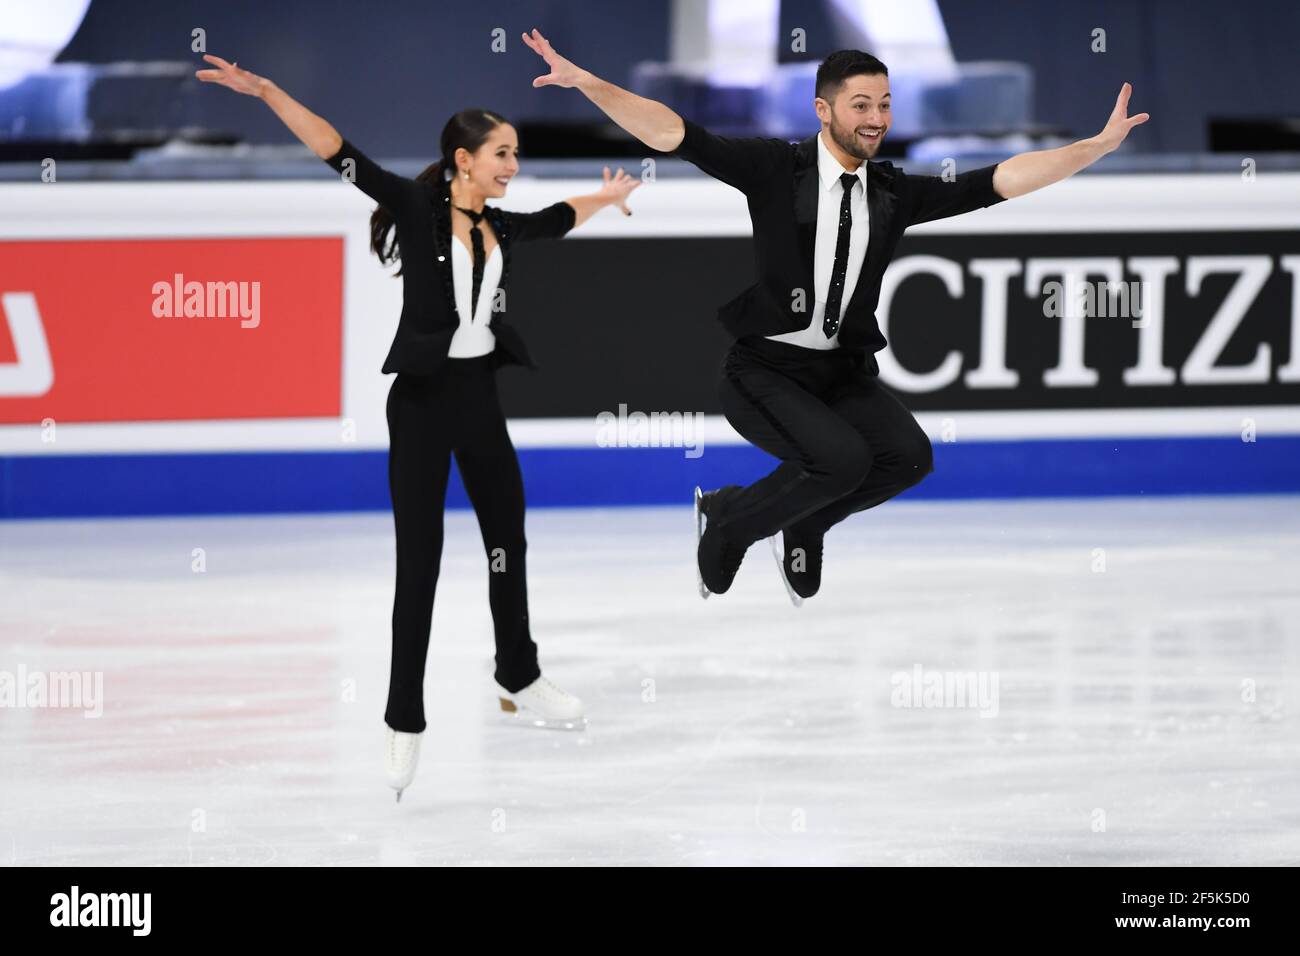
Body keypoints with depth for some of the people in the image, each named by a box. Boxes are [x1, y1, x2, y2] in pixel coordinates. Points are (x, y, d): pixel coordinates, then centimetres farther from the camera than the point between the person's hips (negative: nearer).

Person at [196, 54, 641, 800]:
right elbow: (340, 153, -15)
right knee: (419, 558, -4)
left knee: (508, 540, 16)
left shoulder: (501, 227, 9)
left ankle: (521, 681, 36)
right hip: (424, 398, -6)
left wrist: (606, 199, 47)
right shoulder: (416, 207, -7)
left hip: (481, 395, 6)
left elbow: (557, 219, 32)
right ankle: (405, 723, 2)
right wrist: (267, 93, -25)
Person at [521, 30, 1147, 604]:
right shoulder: (777, 168, -7)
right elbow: (671, 134, -15)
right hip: (765, 369, -5)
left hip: (845, 371, 5)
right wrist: (585, 81, -27)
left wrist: (1100, 145, -7)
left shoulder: (895, 193, 4)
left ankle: (803, 526, 10)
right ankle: (727, 518, 2)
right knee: (843, 457, -28)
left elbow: (1003, 180, 1)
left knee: (909, 456, -20)